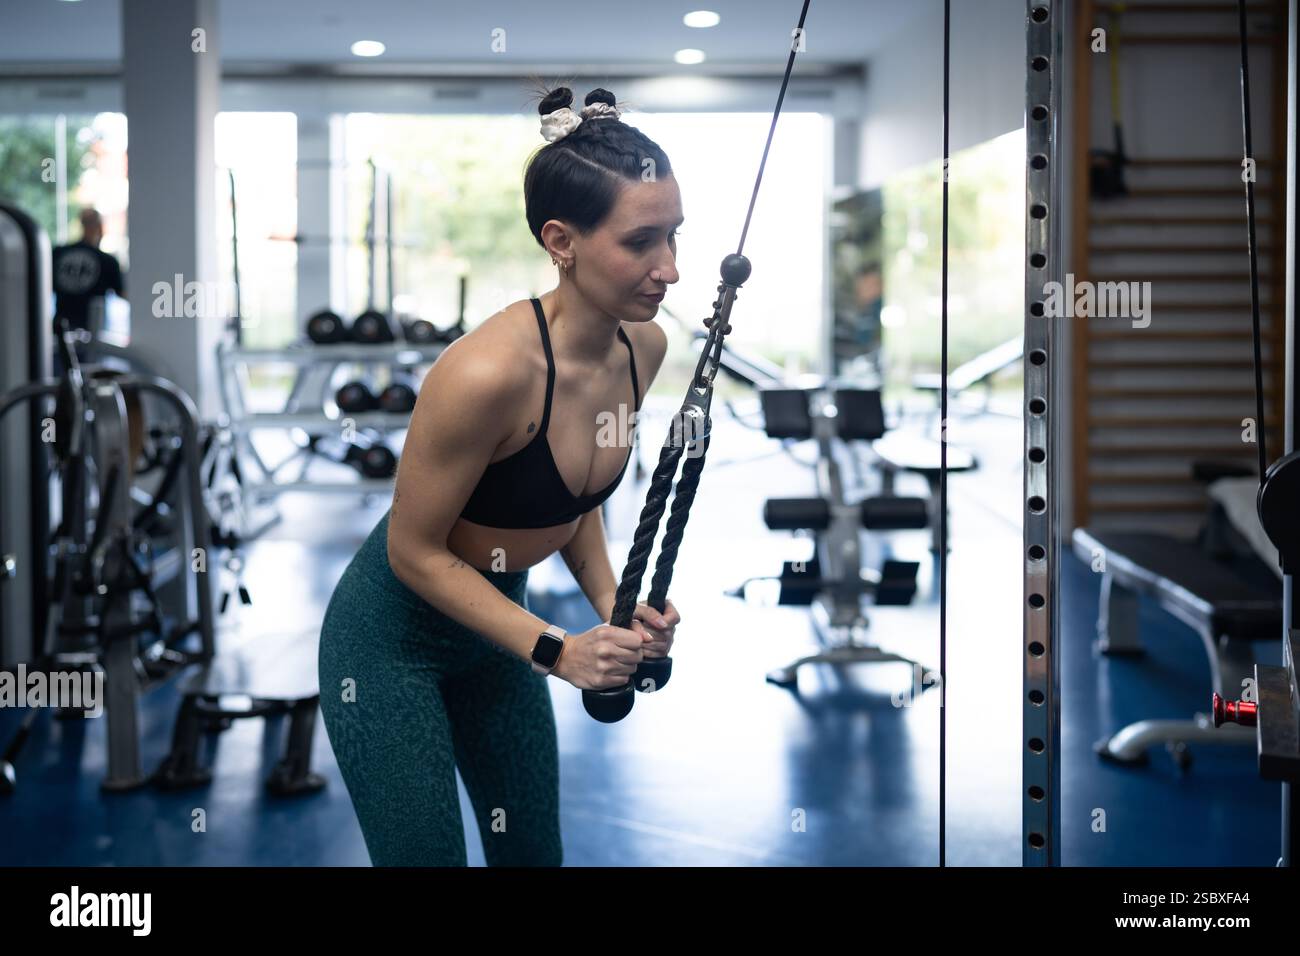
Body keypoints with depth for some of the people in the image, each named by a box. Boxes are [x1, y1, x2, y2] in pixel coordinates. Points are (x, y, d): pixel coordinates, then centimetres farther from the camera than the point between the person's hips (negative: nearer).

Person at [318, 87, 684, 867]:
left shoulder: (643, 346, -10)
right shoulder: (491, 371, -34)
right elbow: (414, 550, -22)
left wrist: (614, 605, -8)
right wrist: (556, 651, -24)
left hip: (489, 624, 7)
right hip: (392, 640, -7)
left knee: (532, 853, 17)